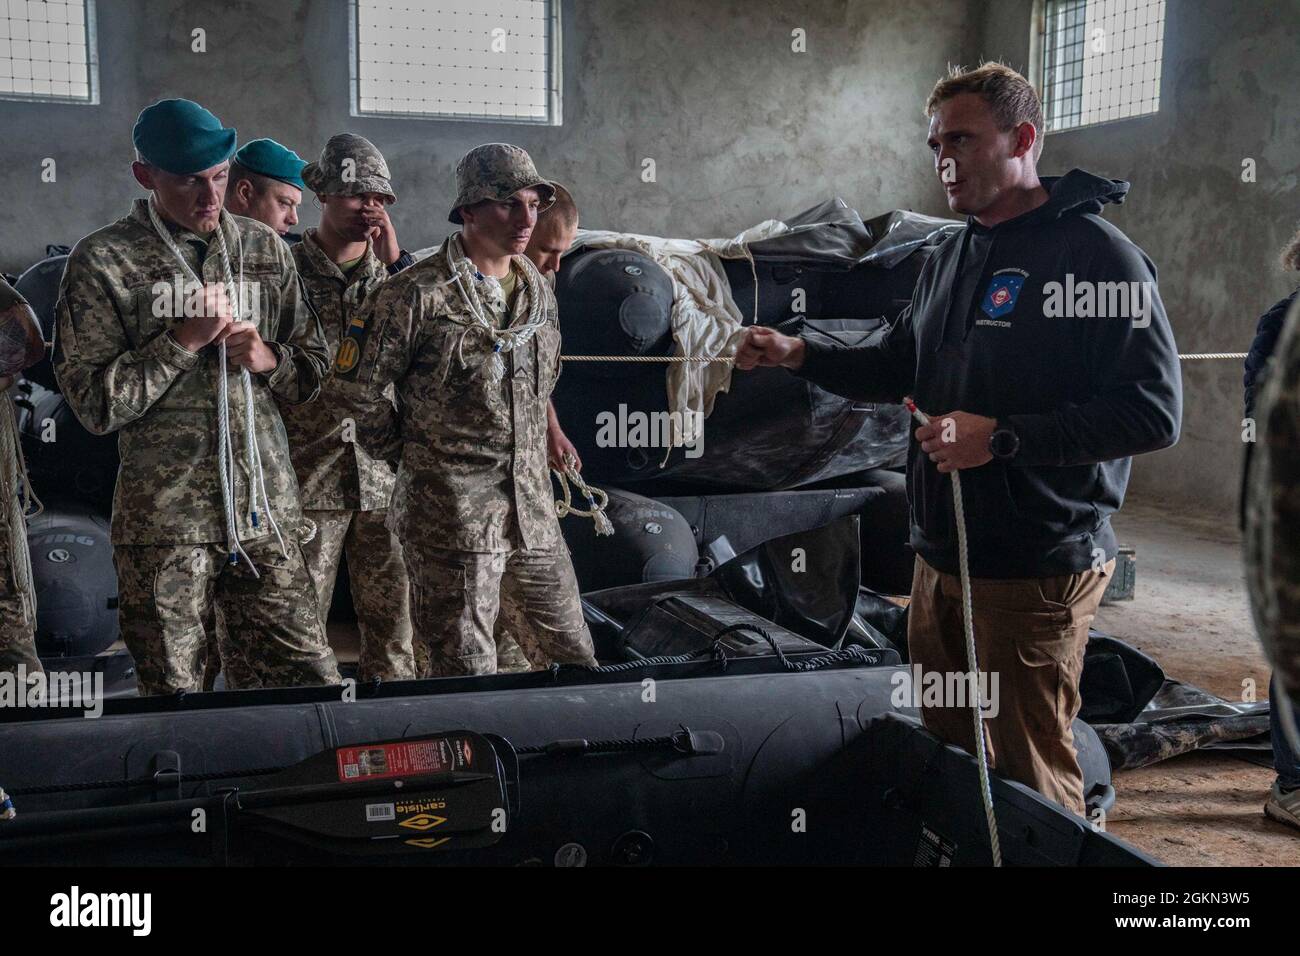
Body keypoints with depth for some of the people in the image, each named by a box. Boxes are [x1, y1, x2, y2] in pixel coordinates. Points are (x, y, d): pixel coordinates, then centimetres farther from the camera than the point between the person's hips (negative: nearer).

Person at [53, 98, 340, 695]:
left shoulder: (265, 250, 12)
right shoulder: (103, 261, 0)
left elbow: (316, 370, 17)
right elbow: (93, 402, -5)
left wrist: (269, 358, -4)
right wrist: (184, 341, -12)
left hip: (266, 511, 3)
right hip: (164, 521, -3)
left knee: (316, 686, 2)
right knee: (175, 700, 6)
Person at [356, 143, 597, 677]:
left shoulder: (539, 292, 13)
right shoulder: (418, 294, -9)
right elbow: (360, 391, -5)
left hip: (533, 514, 7)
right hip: (452, 516, -7)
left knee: (575, 663, 12)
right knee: (468, 676, 0)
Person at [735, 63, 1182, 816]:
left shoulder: (1096, 253, -13)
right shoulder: (951, 259, 14)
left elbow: (1155, 412, -20)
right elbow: (897, 368, 23)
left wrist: (1002, 437, -24)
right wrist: (799, 354, 7)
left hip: (1034, 570, -8)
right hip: (940, 556, 8)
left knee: (1031, 783, 0)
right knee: (947, 753, 19)